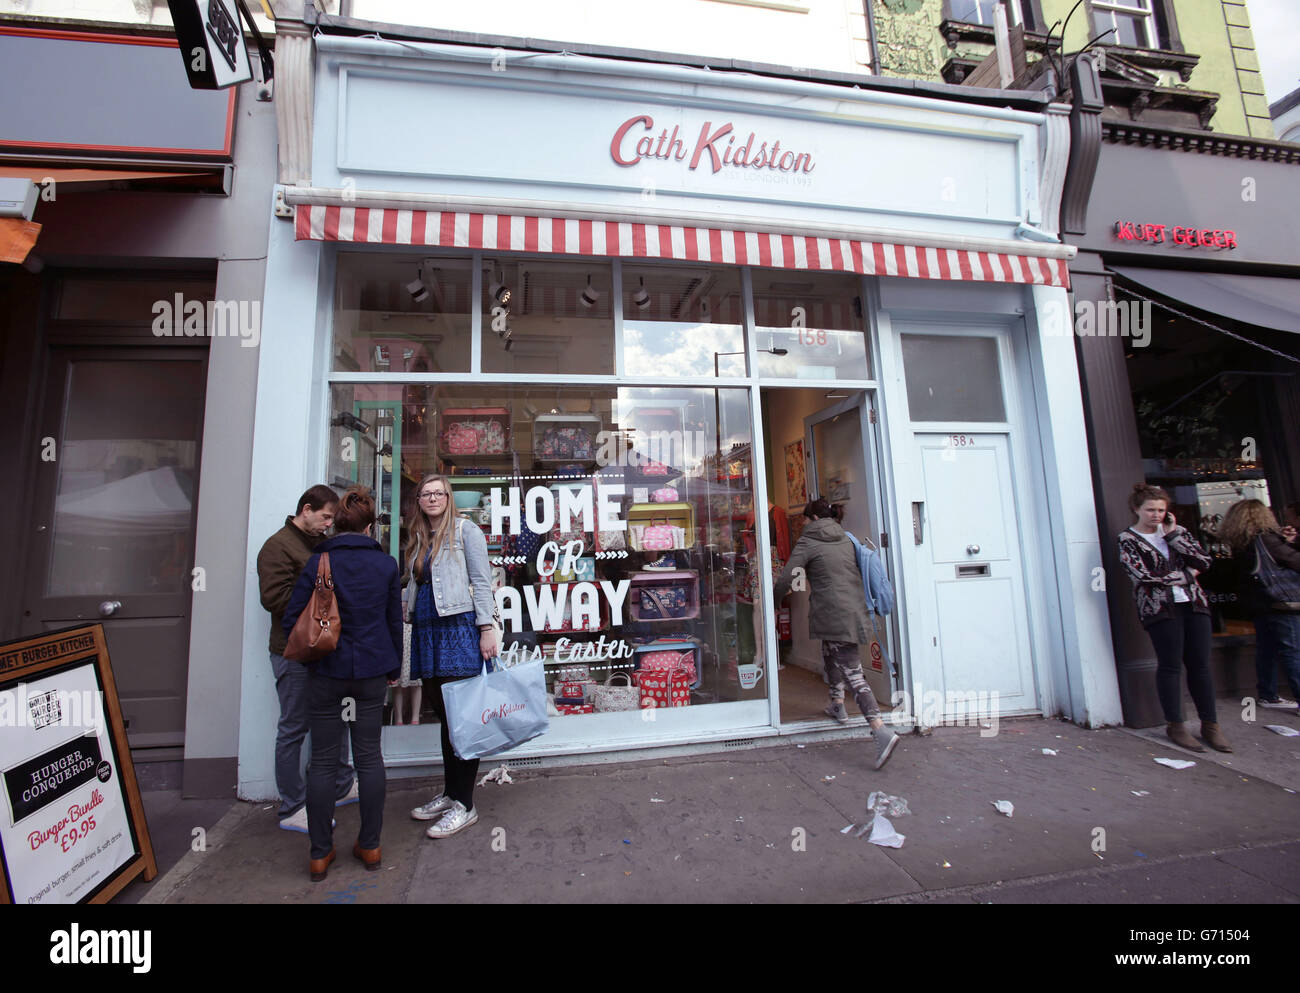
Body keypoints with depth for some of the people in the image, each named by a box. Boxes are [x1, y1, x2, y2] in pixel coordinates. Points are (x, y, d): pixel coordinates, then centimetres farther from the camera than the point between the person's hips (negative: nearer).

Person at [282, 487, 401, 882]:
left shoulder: (318, 562, -8)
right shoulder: (387, 564, -2)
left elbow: (292, 619, -5)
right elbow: (395, 620, 5)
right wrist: (393, 666, 16)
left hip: (326, 672, -1)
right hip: (373, 671, 2)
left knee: (323, 760, 11)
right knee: (369, 755, 11)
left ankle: (320, 854, 22)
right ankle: (370, 846, 23)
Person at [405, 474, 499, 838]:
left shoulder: (464, 530, -1)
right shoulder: (418, 538, 18)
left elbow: (481, 581, -6)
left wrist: (486, 628, -13)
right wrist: (413, 625, 16)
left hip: (458, 627, -6)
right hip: (426, 630, 7)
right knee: (444, 715, 13)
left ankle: (464, 804, 7)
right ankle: (449, 794, 25)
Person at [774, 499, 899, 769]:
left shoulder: (807, 542, -5)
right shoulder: (846, 539, 15)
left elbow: (785, 579, -9)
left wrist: (772, 602, 8)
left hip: (833, 614, -8)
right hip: (854, 609, 8)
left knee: (852, 672, -9)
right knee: (830, 656, 27)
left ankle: (881, 732, -16)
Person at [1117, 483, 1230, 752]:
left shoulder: (1175, 531, 13)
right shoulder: (1128, 539, -1)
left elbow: (1204, 561, 1)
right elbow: (1143, 574, -12)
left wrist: (1173, 534, -2)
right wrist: (1186, 574, -4)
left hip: (1193, 603, 4)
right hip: (1159, 607, -4)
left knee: (1200, 665, 6)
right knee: (1170, 666, -1)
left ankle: (1210, 725, 17)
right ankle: (1175, 725, 10)